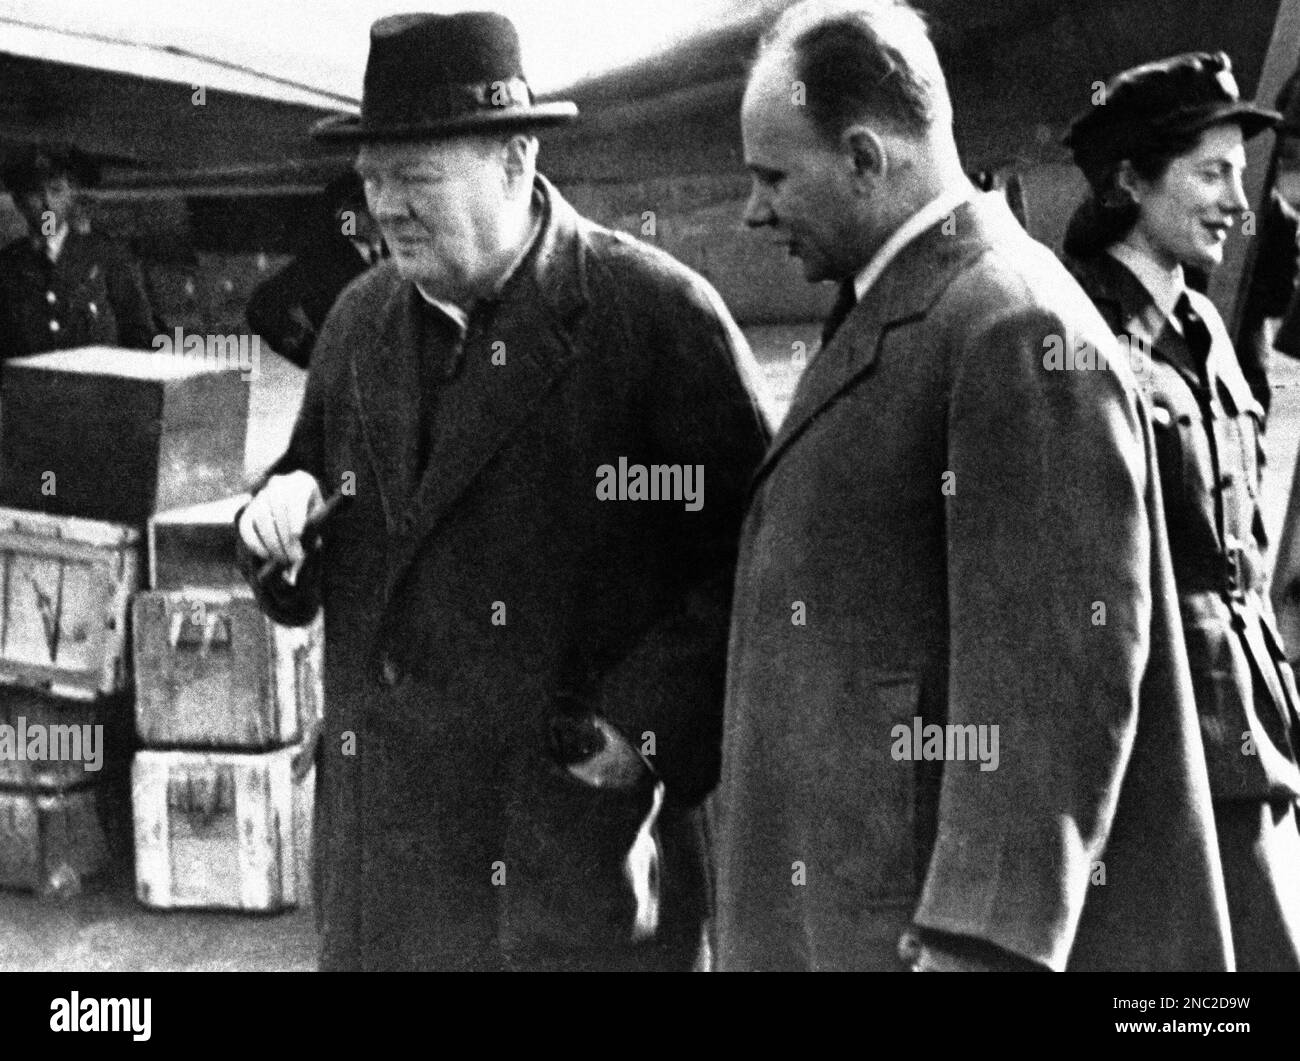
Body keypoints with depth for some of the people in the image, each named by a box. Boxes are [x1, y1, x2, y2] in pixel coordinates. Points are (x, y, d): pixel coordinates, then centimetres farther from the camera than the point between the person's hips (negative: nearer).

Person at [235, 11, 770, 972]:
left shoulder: (660, 315, -10)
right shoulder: (359, 322, 8)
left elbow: (752, 560, -9)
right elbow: (303, 590, 17)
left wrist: (651, 727, -16)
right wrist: (280, 528, -4)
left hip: (585, 846, -5)